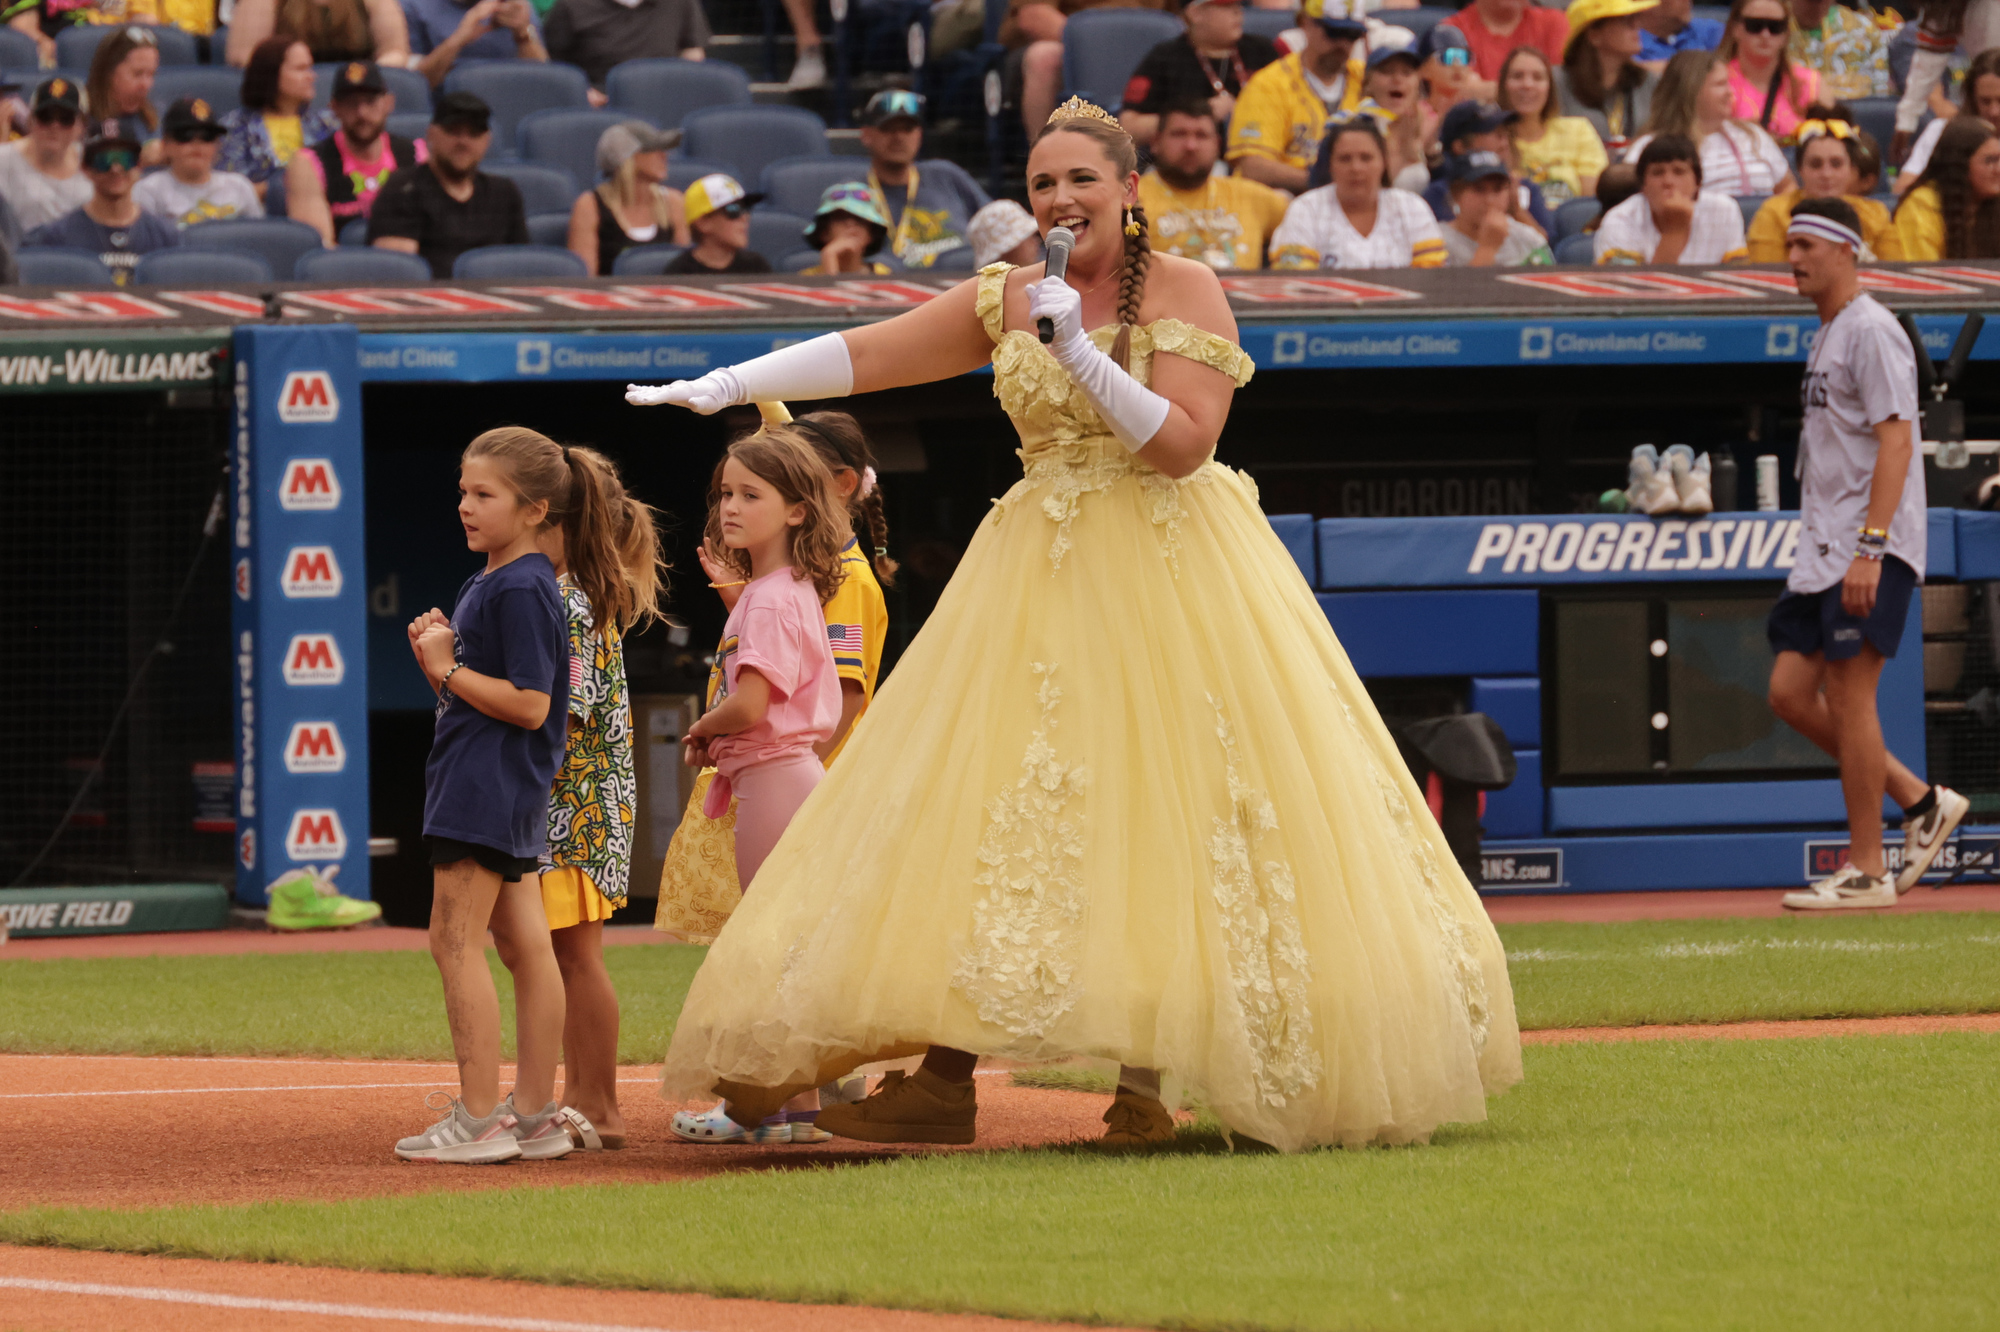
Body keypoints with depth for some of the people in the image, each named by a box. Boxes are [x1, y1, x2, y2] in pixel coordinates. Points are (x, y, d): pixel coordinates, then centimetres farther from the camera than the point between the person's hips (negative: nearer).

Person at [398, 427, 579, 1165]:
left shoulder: (521, 590, -15)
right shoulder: (486, 584, 16)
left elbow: (528, 703, -21)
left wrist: (448, 667, -15)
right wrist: (438, 657, 3)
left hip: (488, 787, -10)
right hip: (516, 797, 10)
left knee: (456, 941, -10)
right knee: (525, 946, 10)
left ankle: (479, 1117, -12)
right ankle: (535, 1113, 12)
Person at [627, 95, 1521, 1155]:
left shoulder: (1184, 290, -5)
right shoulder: (1005, 301, 7)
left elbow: (1182, 444, -14)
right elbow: (866, 354, 3)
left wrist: (1082, 351, -20)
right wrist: (728, 385, -5)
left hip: (1173, 578, -3)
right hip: (1045, 580, 3)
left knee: (1166, 808, -3)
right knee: (995, 805, -4)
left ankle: (1145, 1077, 3)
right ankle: (946, 1077, -5)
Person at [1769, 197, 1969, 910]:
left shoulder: (1870, 330, -11)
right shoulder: (1828, 336, 20)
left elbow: (1895, 440, -18)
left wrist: (1869, 549, -25)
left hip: (1871, 550, -10)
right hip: (1824, 553, 10)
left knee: (1848, 694, -10)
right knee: (1791, 693, 6)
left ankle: (1866, 871, -6)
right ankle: (1920, 801, 14)